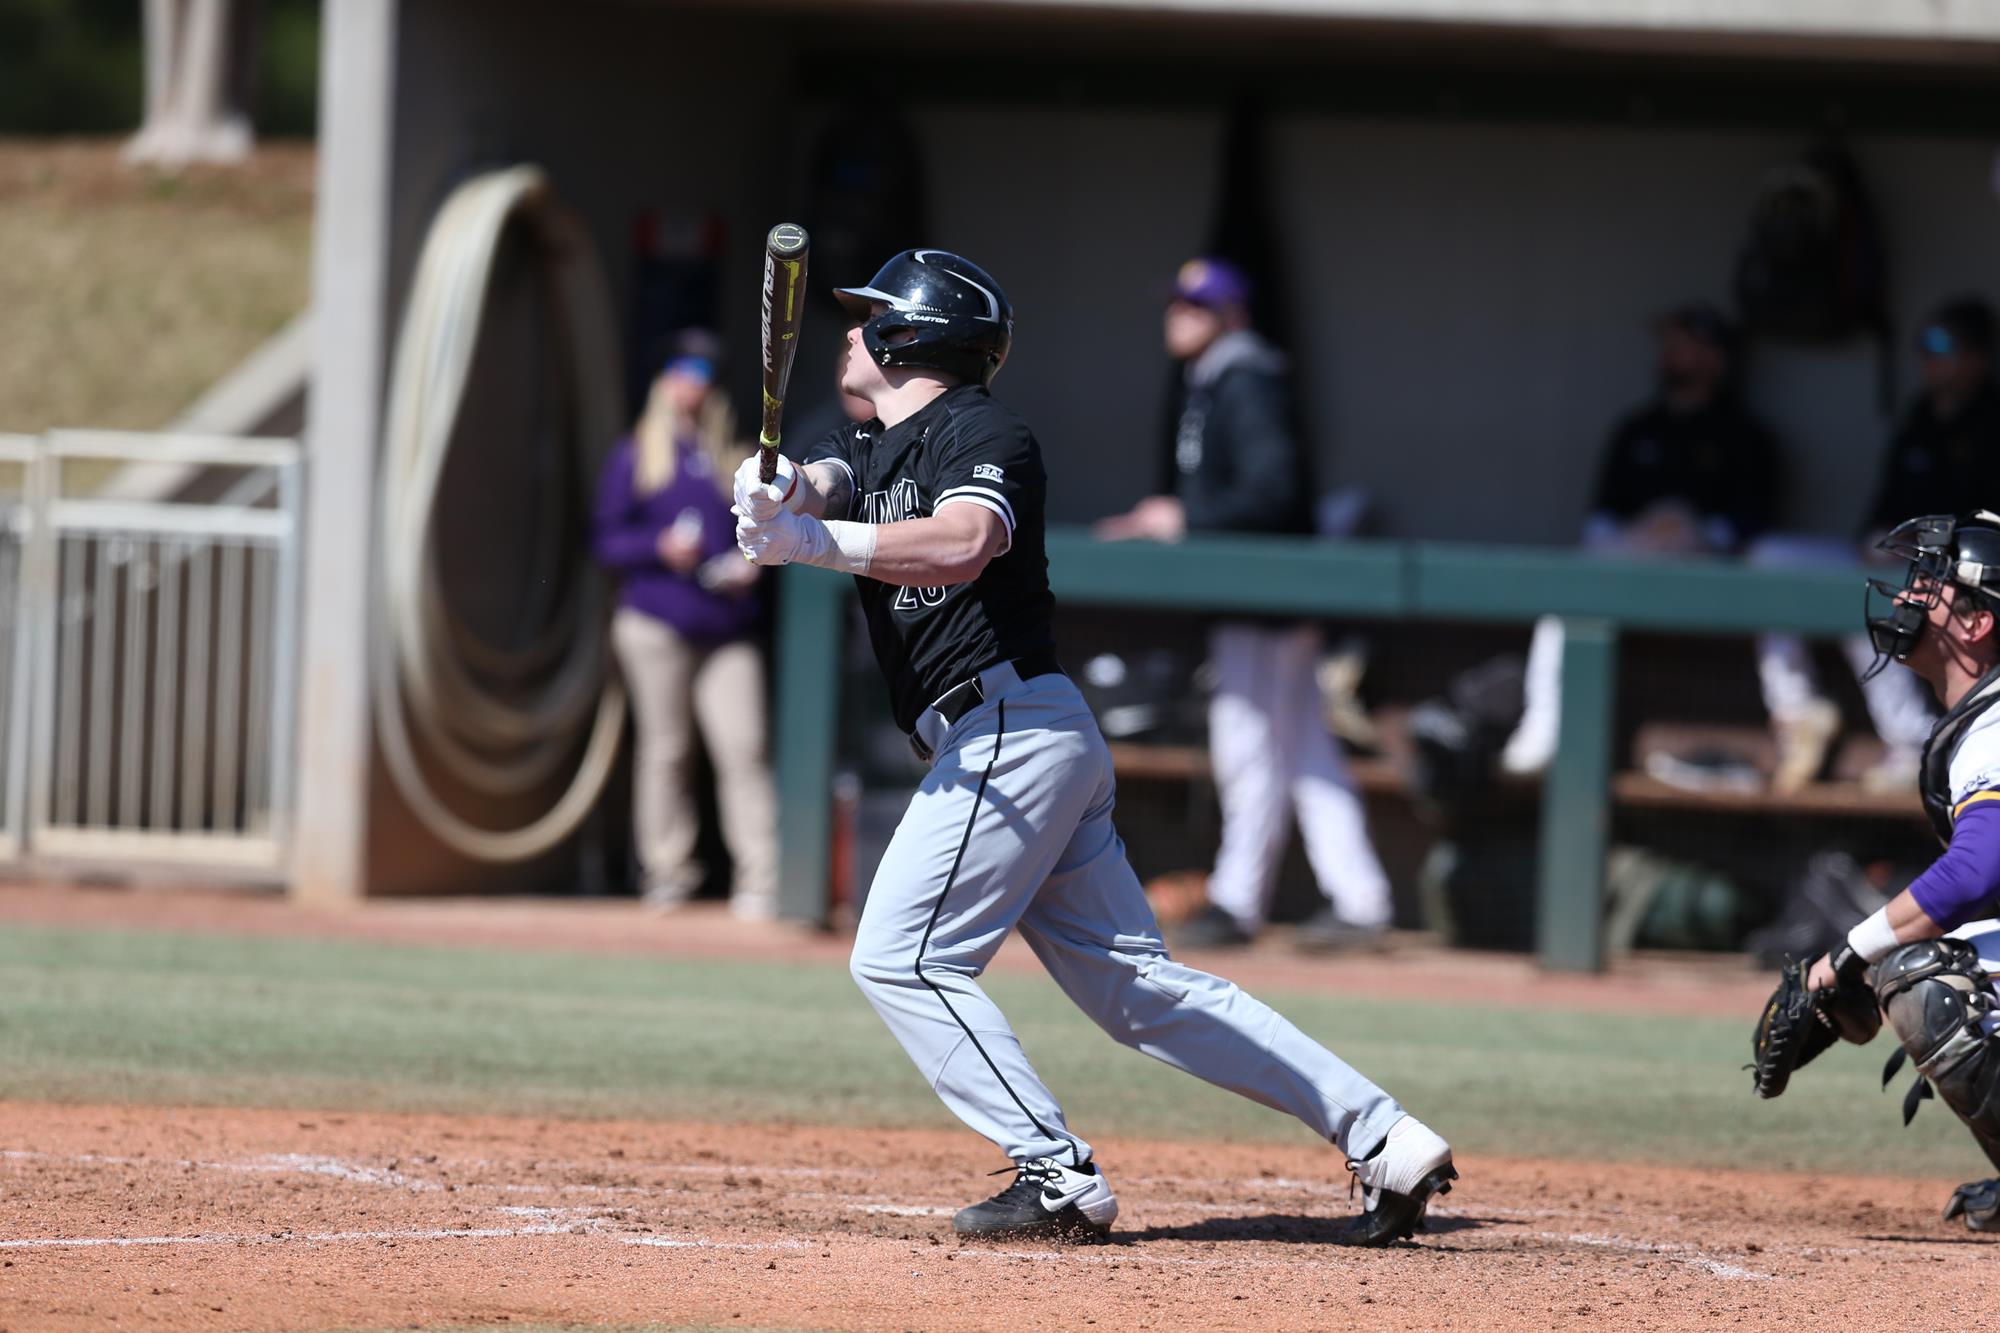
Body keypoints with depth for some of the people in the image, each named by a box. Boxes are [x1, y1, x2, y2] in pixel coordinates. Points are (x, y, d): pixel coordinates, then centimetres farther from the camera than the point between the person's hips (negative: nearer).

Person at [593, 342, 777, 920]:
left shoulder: (735, 459, 16)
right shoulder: (635, 456, 10)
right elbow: (608, 541, 5)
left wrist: (752, 564, 1)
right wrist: (660, 548, -12)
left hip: (727, 628, 1)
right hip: (656, 624, -1)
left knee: (744, 747, -10)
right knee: (665, 751, 0)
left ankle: (760, 877, -12)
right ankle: (668, 872, 8)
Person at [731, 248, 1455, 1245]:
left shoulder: (982, 433, -7)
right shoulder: (872, 449, 21)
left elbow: (965, 543, -28)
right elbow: (816, 485, -1)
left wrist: (820, 542, -36)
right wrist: (778, 496, -25)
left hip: (1011, 728, -9)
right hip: (1034, 746, 9)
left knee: (902, 959, -11)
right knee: (1138, 986, 7)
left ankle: (1058, 1178, -14)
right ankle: (1384, 1142, 6)